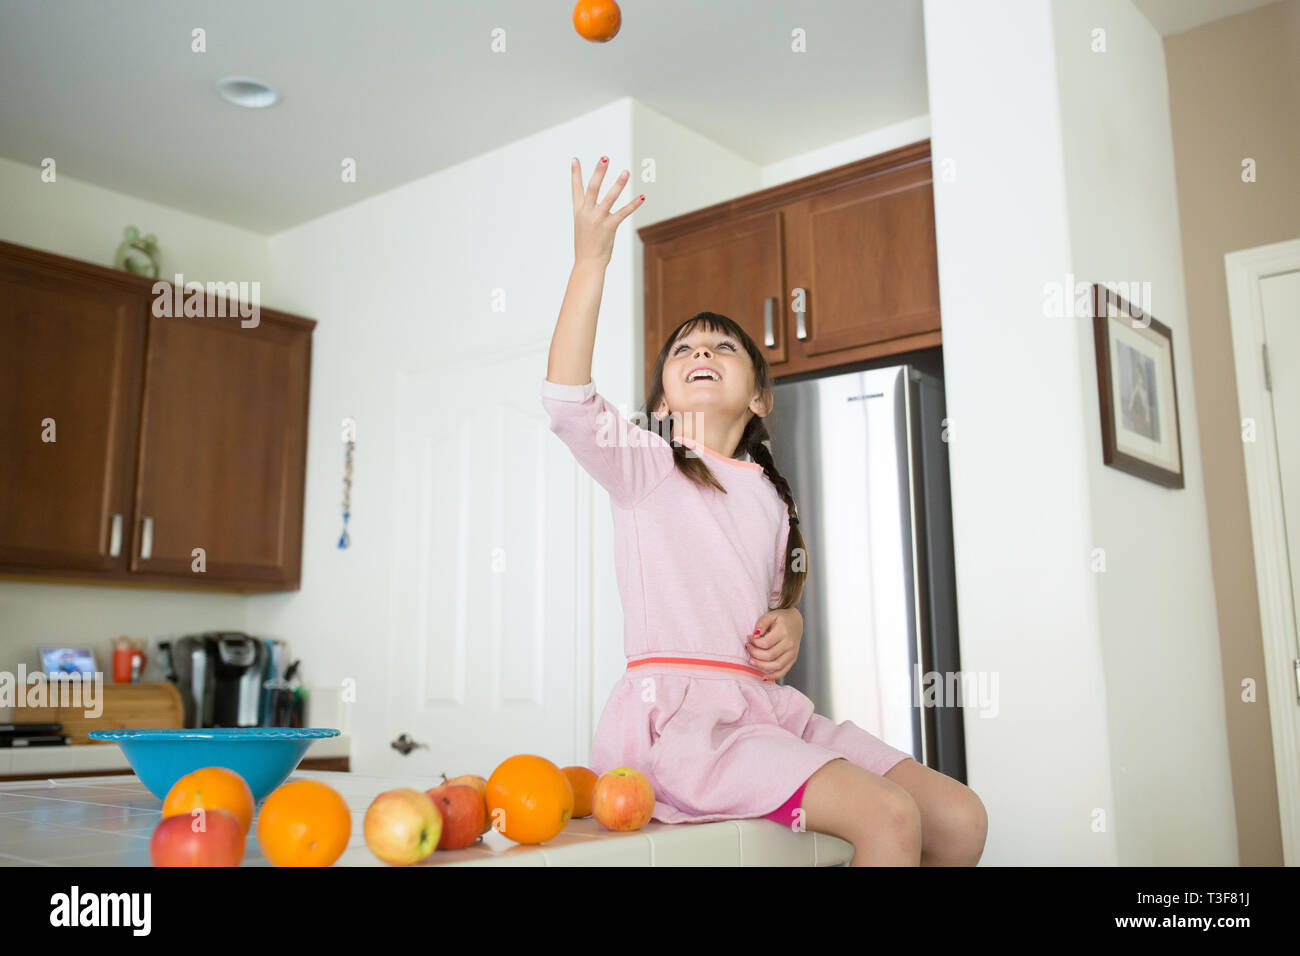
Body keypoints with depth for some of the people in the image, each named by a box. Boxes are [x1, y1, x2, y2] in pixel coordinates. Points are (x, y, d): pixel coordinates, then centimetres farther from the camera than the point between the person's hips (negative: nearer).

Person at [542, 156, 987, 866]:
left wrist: (788, 623, 6)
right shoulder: (643, 466, 3)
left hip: (766, 705, 7)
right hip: (678, 713, -7)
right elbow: (568, 401, -18)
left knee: (960, 818, -4)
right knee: (889, 815, -24)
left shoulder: (769, 495, 21)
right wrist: (589, 262, -23)